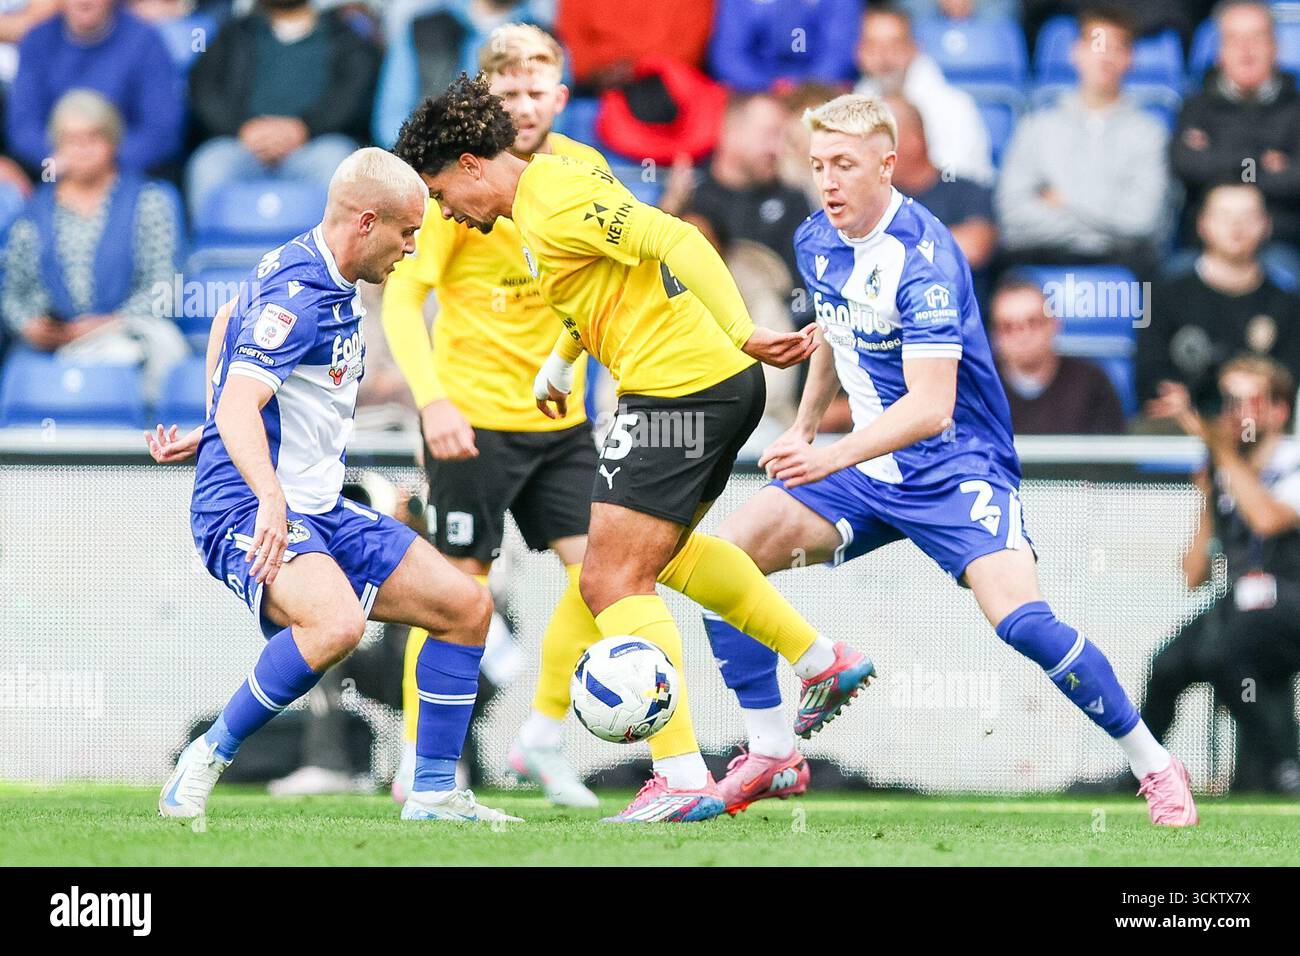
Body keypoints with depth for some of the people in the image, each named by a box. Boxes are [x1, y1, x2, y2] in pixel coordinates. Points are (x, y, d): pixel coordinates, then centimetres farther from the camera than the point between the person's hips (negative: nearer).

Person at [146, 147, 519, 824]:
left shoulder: (316, 276, 13)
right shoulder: (297, 296, -19)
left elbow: (226, 322, 32)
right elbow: (240, 407, -32)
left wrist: (211, 433, 36)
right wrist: (270, 498, -47)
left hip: (319, 512, 10)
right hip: (247, 512, -10)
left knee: (466, 606, 3)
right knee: (337, 622, -38)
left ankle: (433, 794, 10)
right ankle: (206, 761, -20)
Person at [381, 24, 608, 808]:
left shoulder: (583, 170, 4)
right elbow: (402, 296, -13)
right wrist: (432, 400, -24)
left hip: (559, 416, 5)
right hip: (474, 418, -5)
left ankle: (545, 736, 13)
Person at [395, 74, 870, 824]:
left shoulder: (553, 205, -15)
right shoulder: (559, 182, 16)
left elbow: (674, 241, -25)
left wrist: (743, 332, -33)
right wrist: (561, 360, 43)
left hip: (677, 389, -11)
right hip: (724, 386, 11)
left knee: (612, 582, -10)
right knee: (663, 552, 31)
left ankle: (683, 777, -15)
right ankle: (822, 660, 33)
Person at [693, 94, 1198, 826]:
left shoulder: (923, 258, -24)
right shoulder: (817, 242, 0)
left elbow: (930, 406, -33)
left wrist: (831, 458, -44)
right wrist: (803, 428, 19)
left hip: (959, 468, -8)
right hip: (872, 466, 8)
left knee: (1020, 619, -27)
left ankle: (1156, 767, -9)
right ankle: (771, 756, 4)